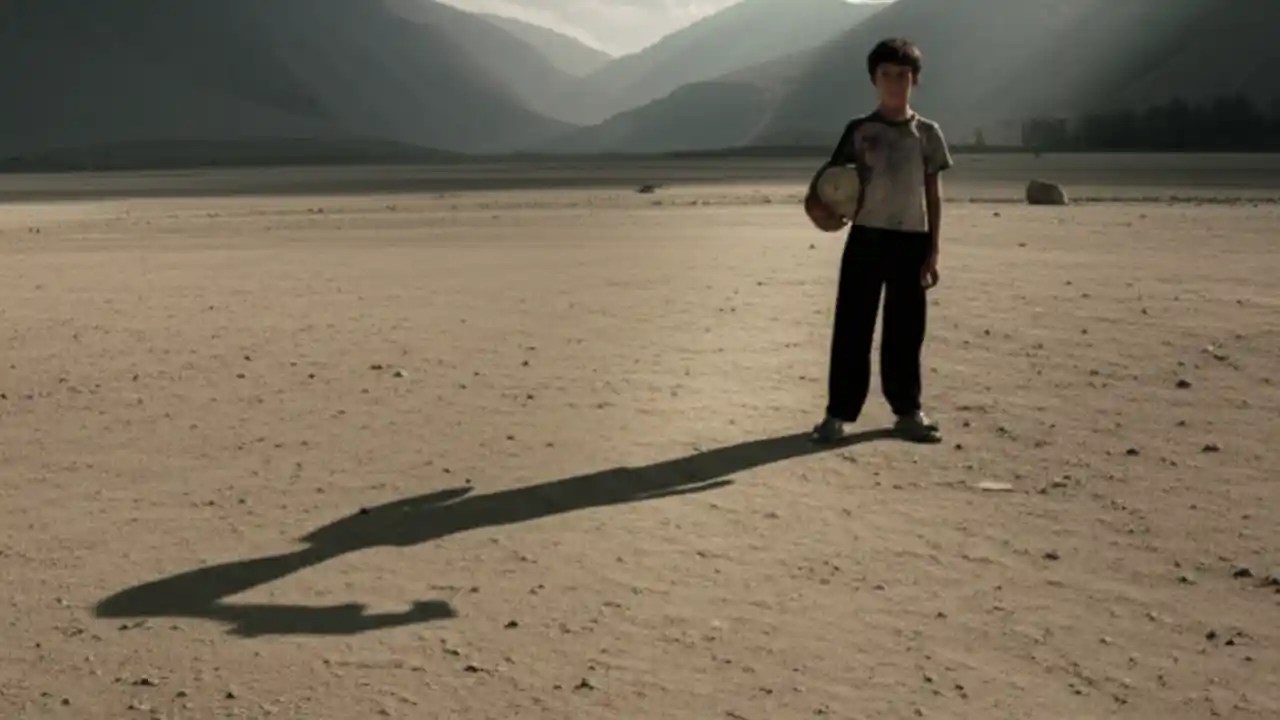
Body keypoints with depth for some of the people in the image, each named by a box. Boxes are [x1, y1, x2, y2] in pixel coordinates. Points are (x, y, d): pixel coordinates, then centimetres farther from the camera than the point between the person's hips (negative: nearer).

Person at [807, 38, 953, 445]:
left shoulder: (927, 134, 5)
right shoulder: (860, 131, 3)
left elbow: (934, 197, 6)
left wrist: (933, 252, 1)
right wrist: (818, 198, -23)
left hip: (911, 240, 1)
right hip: (866, 237, -1)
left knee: (905, 331, 6)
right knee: (852, 328, -2)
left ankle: (908, 411, 16)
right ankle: (839, 413, 2)